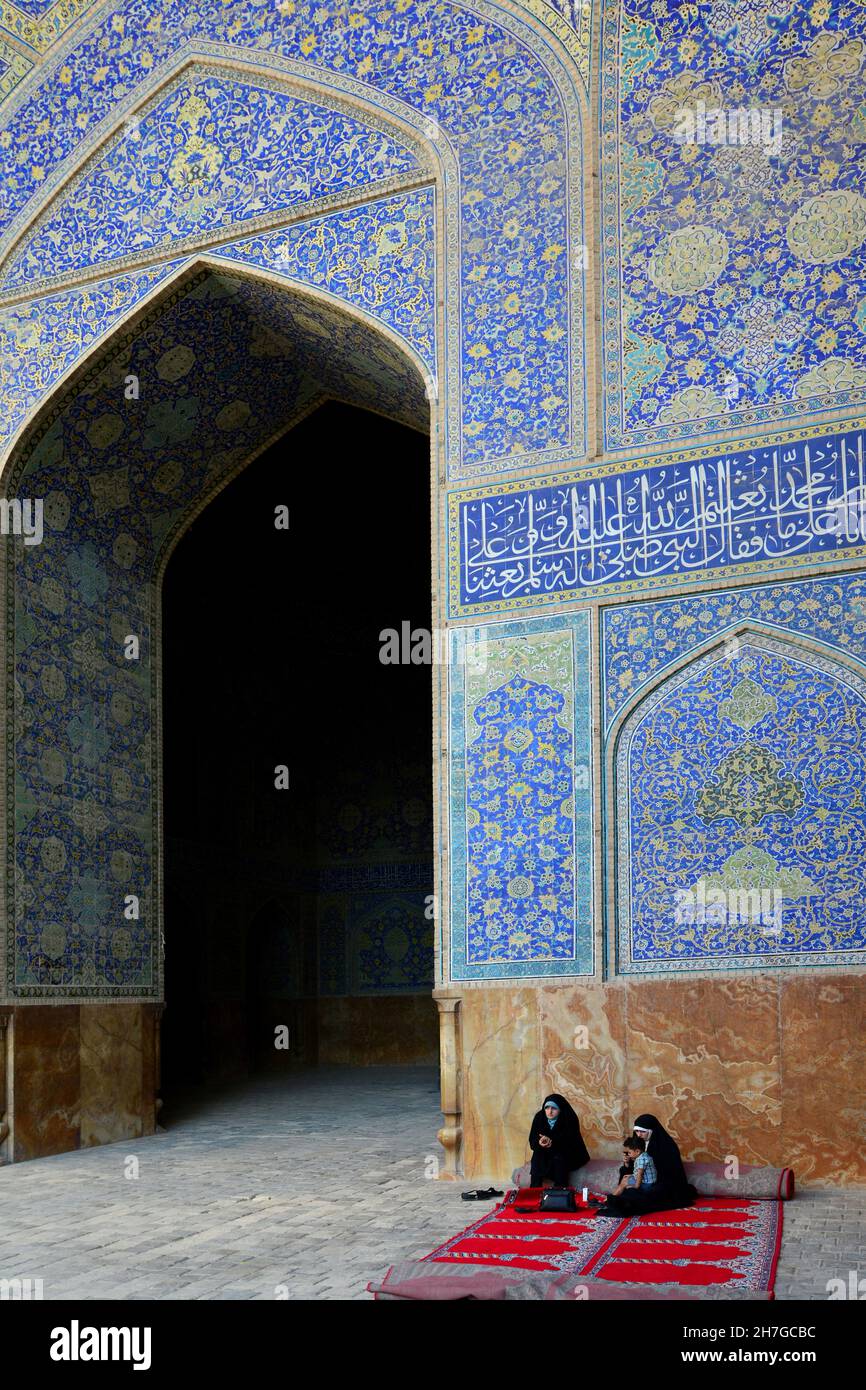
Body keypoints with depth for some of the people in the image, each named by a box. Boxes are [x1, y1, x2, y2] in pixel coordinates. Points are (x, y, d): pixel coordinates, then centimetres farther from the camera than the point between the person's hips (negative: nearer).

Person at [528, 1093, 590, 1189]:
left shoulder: (570, 1119, -17)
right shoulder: (539, 1117, -8)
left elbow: (569, 1142, -23)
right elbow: (532, 1139, -8)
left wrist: (552, 1141, -39)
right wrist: (539, 1142, -33)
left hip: (567, 1156, -3)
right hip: (546, 1153, 3)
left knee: (559, 1157, -34)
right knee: (537, 1153, -27)